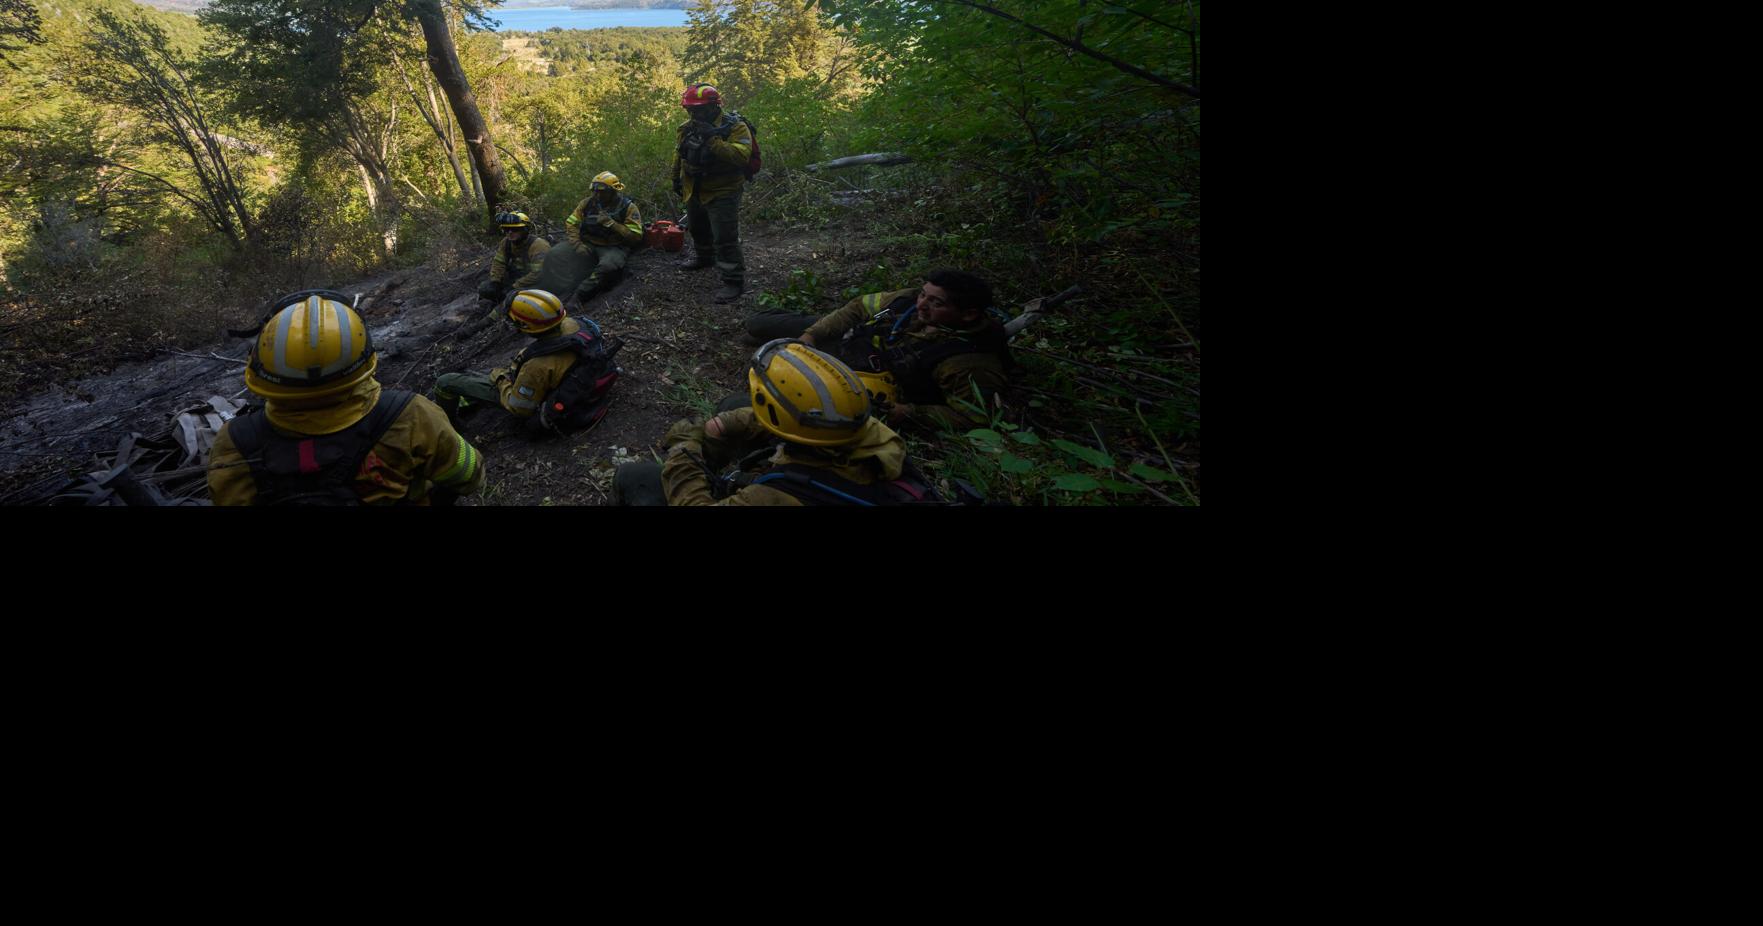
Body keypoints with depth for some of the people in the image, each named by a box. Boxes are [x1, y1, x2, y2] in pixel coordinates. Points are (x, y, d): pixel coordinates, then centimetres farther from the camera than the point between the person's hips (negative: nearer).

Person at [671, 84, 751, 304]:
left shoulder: (735, 127, -19)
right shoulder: (689, 127, 1)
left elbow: (741, 155, -35)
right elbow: (679, 154, 16)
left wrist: (713, 140, -39)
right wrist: (676, 178, 22)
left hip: (722, 192, -8)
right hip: (695, 191, 8)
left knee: (725, 238, -12)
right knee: (698, 228, 28)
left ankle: (734, 281, -4)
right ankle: (702, 257, 54)